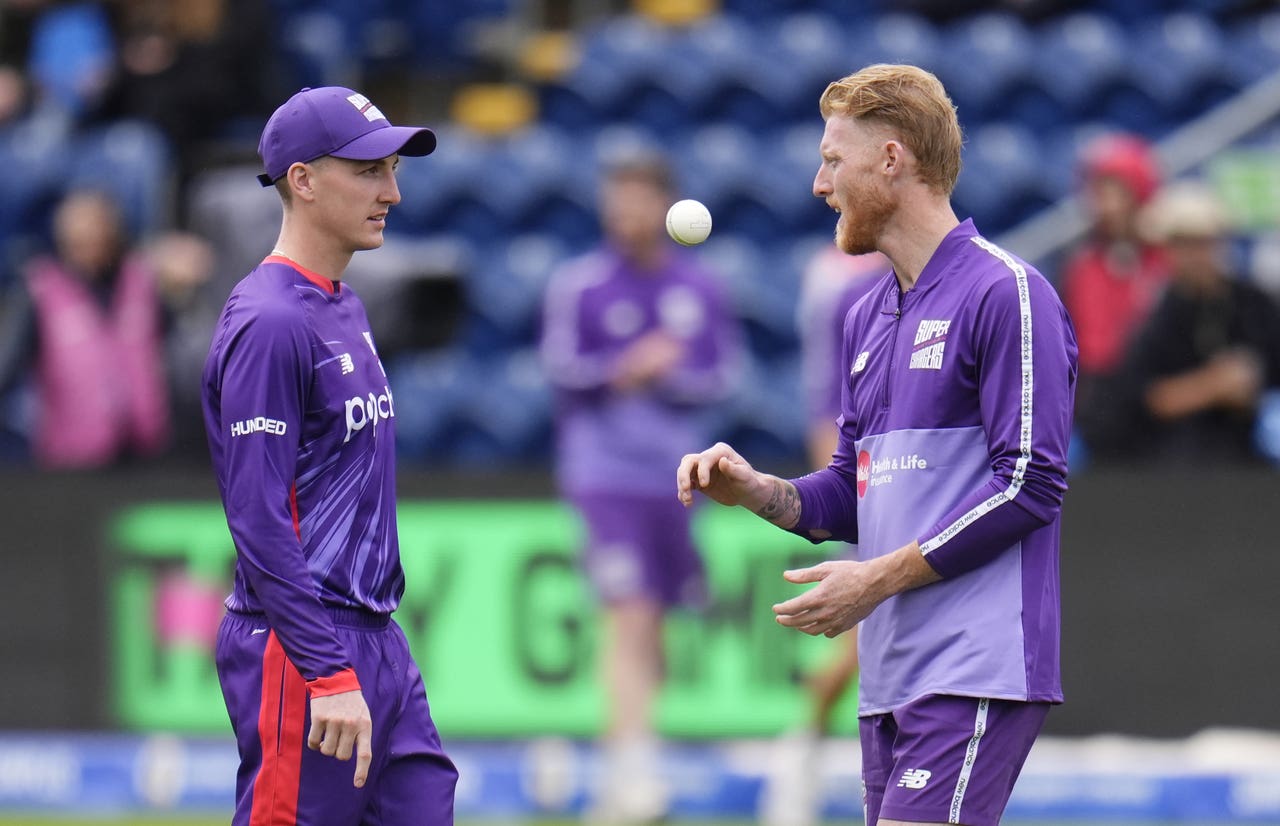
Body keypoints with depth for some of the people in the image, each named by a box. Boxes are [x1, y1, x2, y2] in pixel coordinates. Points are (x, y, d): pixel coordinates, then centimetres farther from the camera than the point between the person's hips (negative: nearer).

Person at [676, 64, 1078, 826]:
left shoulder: (1007, 293, -8)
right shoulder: (867, 318, 20)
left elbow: (1031, 482, -15)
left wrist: (880, 577, -14)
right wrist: (758, 491, 3)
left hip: (975, 673, -8)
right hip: (890, 673, 8)